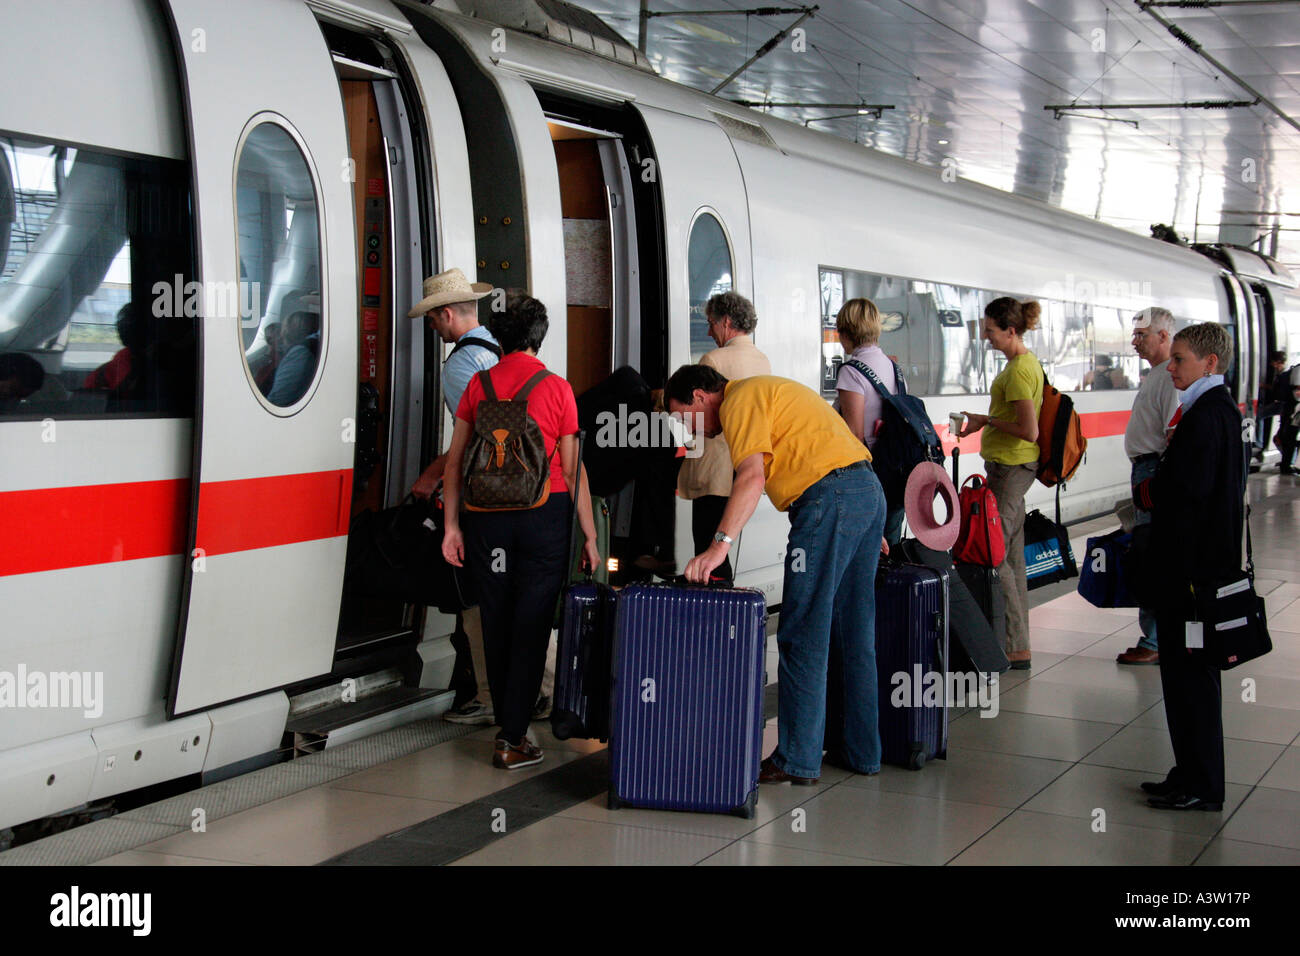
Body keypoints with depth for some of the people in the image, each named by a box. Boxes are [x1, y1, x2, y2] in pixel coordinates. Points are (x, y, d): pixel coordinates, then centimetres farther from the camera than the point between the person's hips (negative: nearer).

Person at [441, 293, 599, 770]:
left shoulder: (478, 384, 4)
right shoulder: (557, 389, -2)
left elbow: (455, 461, 4)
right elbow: (573, 469, -2)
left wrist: (452, 525, 9)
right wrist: (589, 537, 2)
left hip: (486, 516, 3)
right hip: (543, 514, -2)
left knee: (496, 623, 13)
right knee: (531, 626, 2)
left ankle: (506, 726, 24)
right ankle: (513, 741, 3)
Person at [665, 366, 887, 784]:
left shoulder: (739, 400, -4)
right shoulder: (765, 391, 26)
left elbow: (752, 477, -19)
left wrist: (719, 546, -25)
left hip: (829, 496, -10)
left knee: (803, 637, -5)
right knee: (854, 636, 13)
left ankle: (797, 760, -1)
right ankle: (862, 752, 19)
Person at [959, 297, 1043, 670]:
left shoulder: (1019, 370, -18)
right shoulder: (1027, 362, 14)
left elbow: (1029, 430, -23)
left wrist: (987, 421, -13)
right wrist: (984, 423, 13)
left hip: (1010, 467, -11)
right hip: (1013, 465, 11)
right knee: (1012, 555, 13)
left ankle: (1016, 649, -5)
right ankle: (1019, 646, 19)